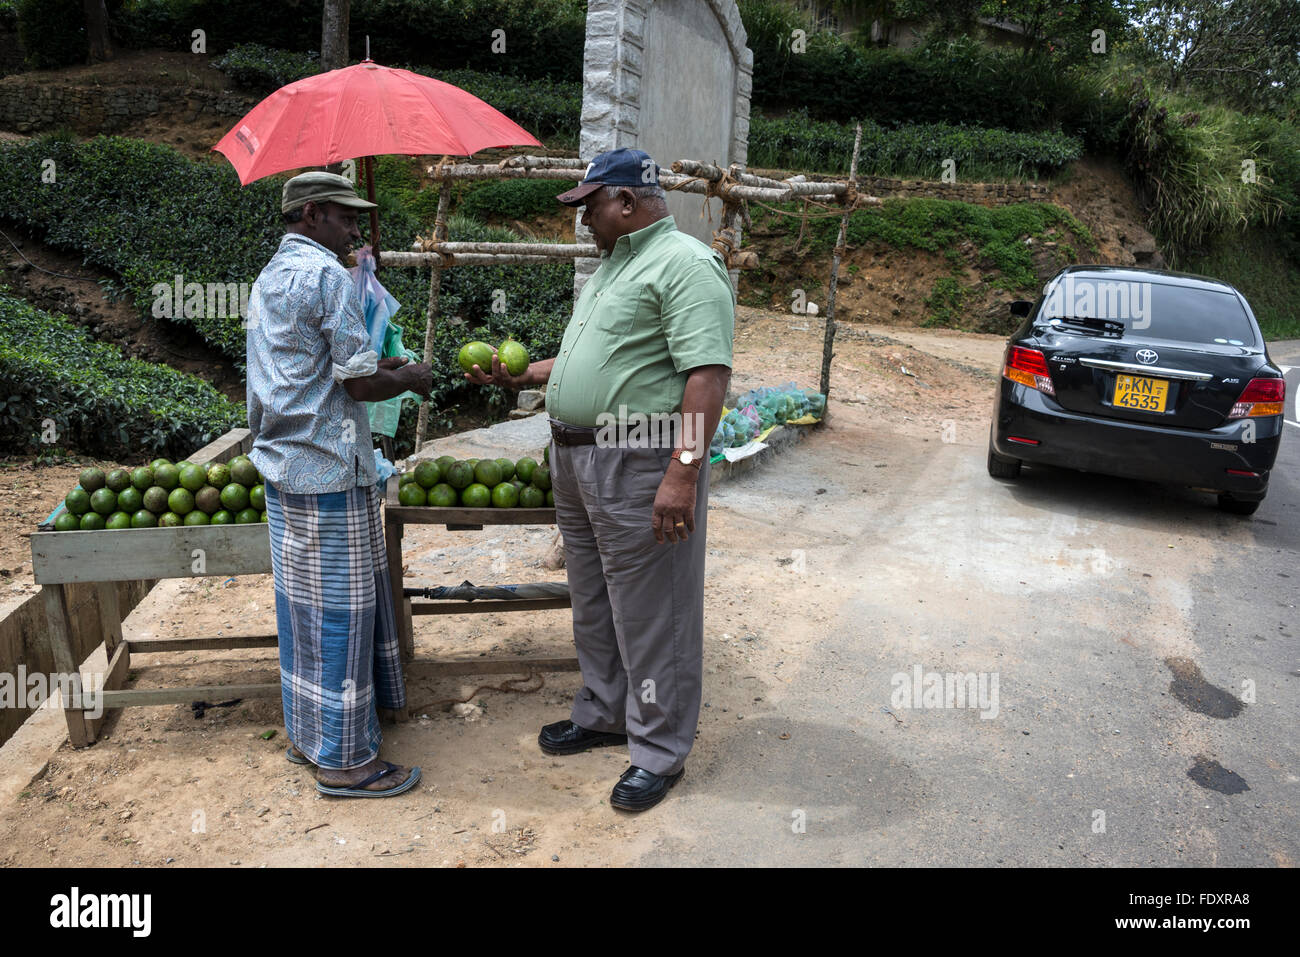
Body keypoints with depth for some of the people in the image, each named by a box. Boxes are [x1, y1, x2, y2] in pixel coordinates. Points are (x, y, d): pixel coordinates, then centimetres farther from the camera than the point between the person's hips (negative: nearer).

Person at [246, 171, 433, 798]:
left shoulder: (269, 278, 17)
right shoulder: (326, 276, -13)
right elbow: (360, 384, -16)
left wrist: (376, 366, 18)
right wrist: (410, 379, 2)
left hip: (282, 465, 10)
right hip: (328, 469, -10)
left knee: (301, 604, 16)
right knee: (339, 610, -2)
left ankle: (306, 733, 29)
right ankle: (344, 759, 8)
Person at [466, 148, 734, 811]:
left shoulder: (685, 264, -13)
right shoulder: (613, 264, 19)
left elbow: (708, 374, -23)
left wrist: (683, 473, -29)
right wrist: (522, 376, 20)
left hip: (640, 468, -10)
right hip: (578, 459, 10)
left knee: (649, 614, 2)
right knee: (593, 603, 20)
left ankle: (659, 750, 18)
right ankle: (604, 714, 38)